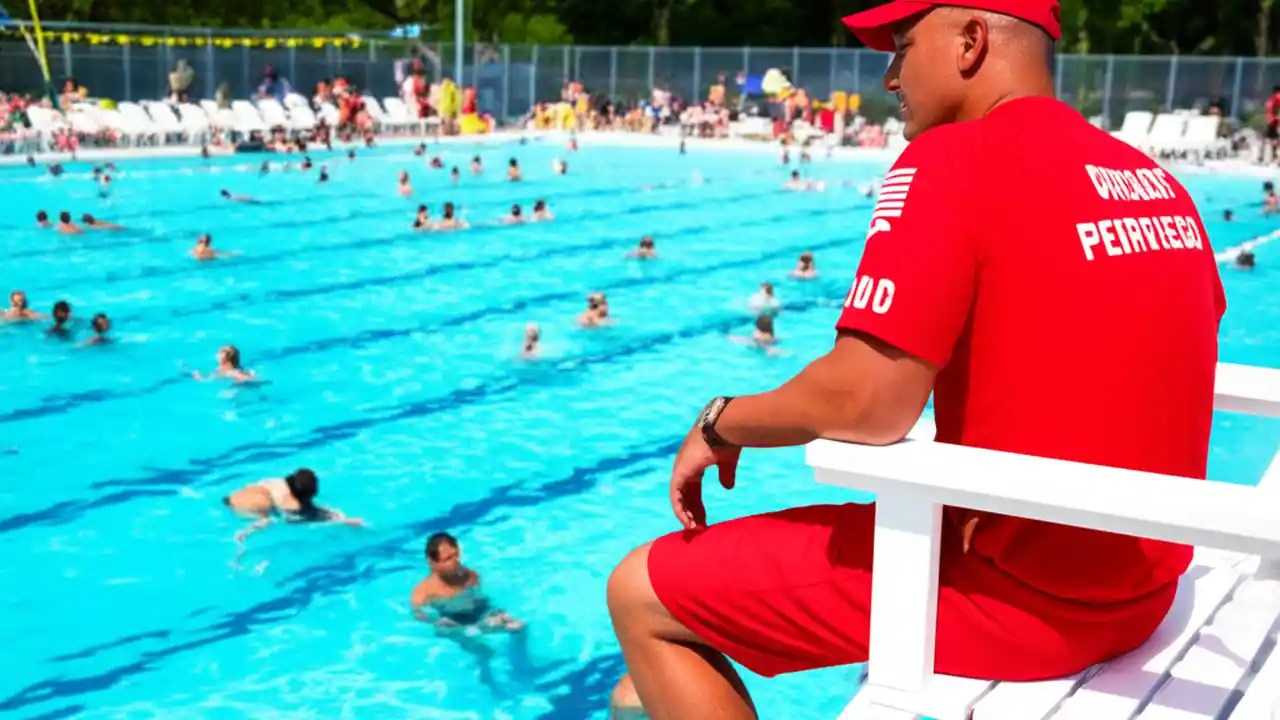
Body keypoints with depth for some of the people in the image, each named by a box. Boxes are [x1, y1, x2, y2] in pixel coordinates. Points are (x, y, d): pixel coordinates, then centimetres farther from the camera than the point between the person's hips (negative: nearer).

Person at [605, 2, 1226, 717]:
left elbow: (867, 403, -23)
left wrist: (722, 423, -6)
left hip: (1014, 594, -8)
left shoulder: (952, 160, -16)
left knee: (641, 594, 1)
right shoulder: (1155, 179, 6)